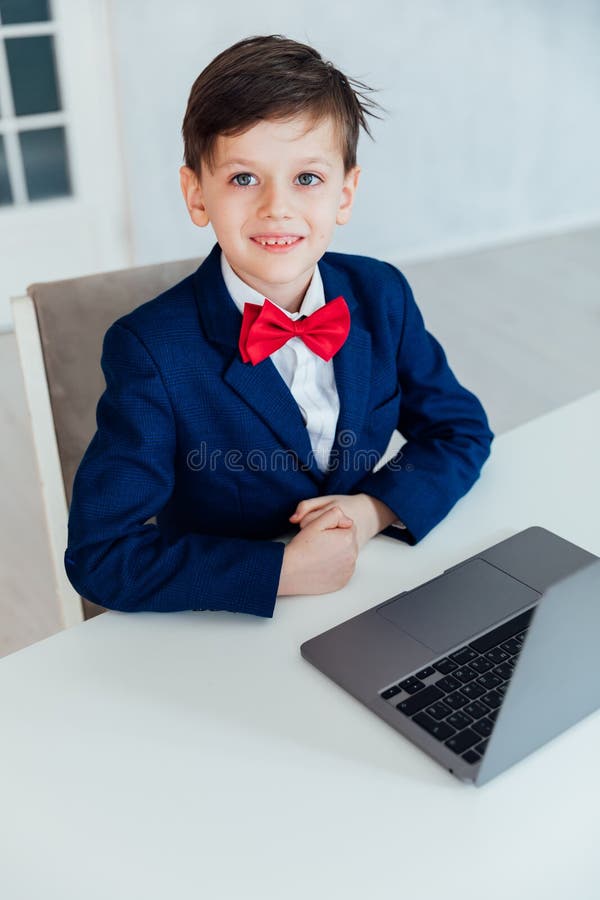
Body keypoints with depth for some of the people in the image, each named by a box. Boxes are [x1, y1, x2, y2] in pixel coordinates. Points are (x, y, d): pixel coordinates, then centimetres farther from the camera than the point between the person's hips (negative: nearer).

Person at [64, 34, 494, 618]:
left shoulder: (381, 296, -4)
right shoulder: (149, 351, -17)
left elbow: (460, 430, 6)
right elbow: (99, 556, -18)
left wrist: (379, 507, -13)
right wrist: (282, 570, -22)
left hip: (371, 590, 3)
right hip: (226, 627, -2)